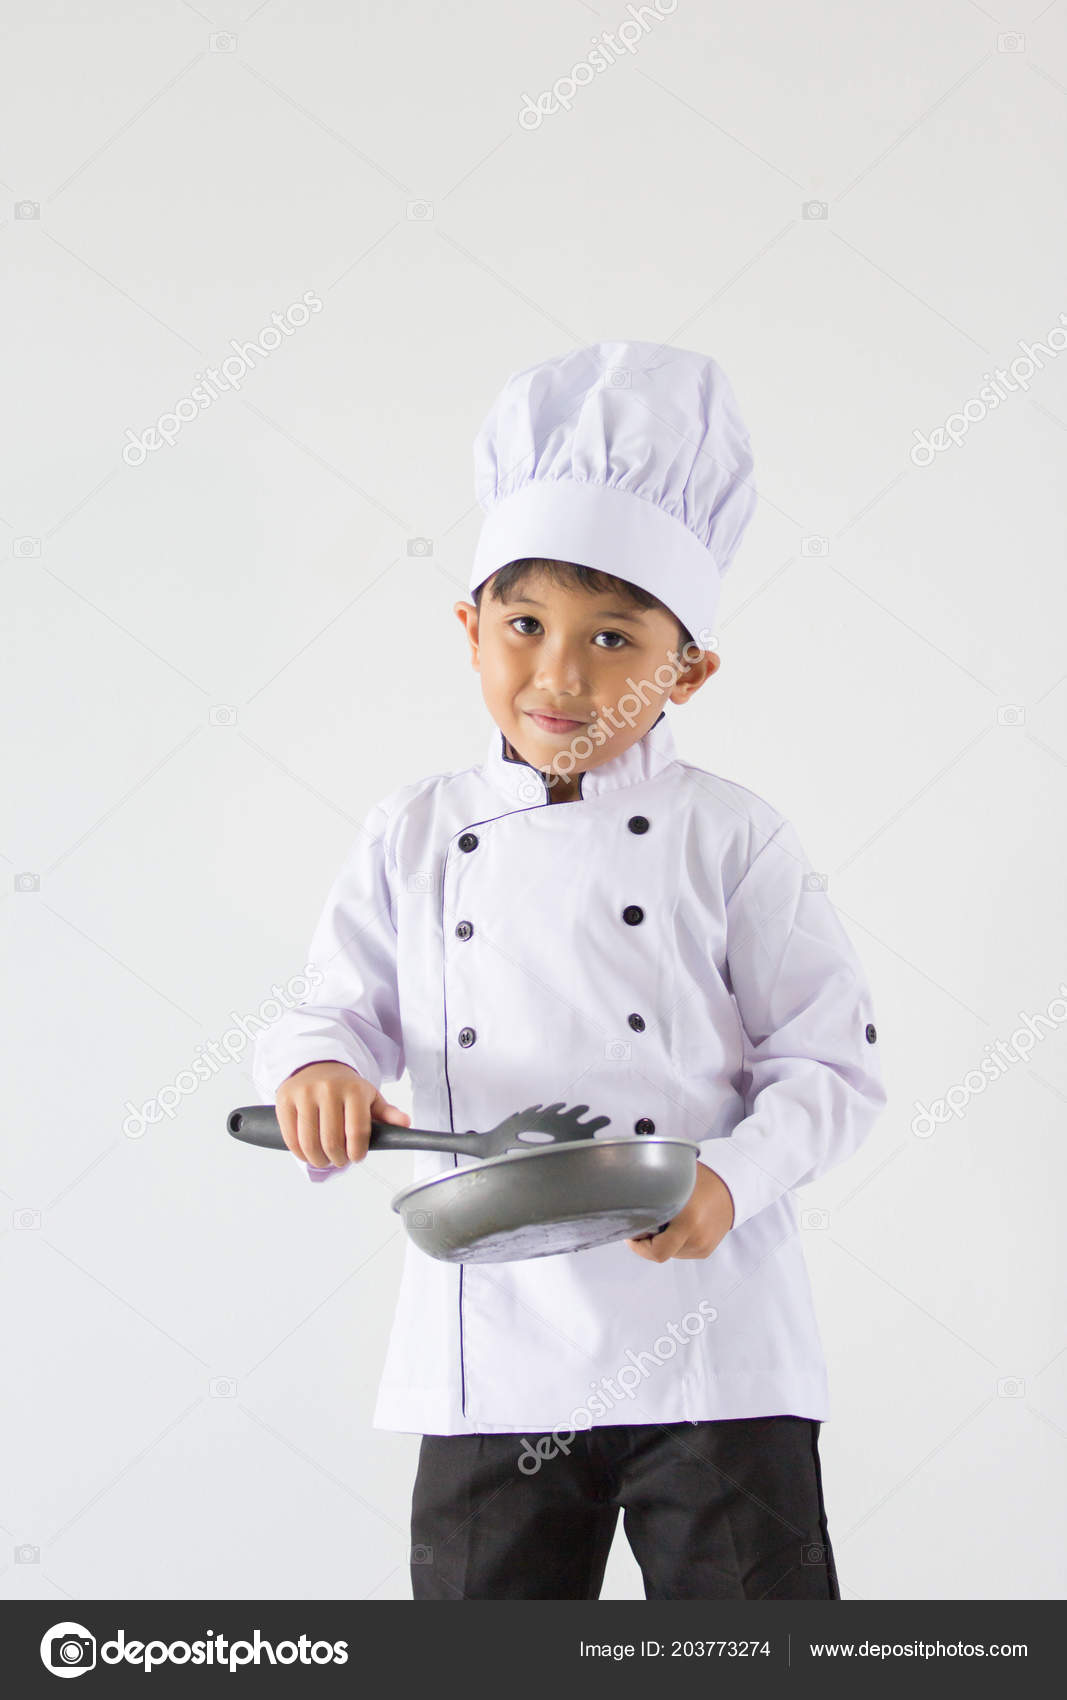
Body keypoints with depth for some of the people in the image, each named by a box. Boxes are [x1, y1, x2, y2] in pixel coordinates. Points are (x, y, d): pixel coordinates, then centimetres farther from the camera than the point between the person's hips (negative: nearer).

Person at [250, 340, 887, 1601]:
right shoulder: (413, 837, 6)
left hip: (711, 1347, -2)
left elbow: (833, 1064, -2)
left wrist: (730, 1178, -18)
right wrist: (320, 1068, -13)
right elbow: (347, 1008, 10)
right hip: (488, 1345, 3)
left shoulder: (731, 838, -3)